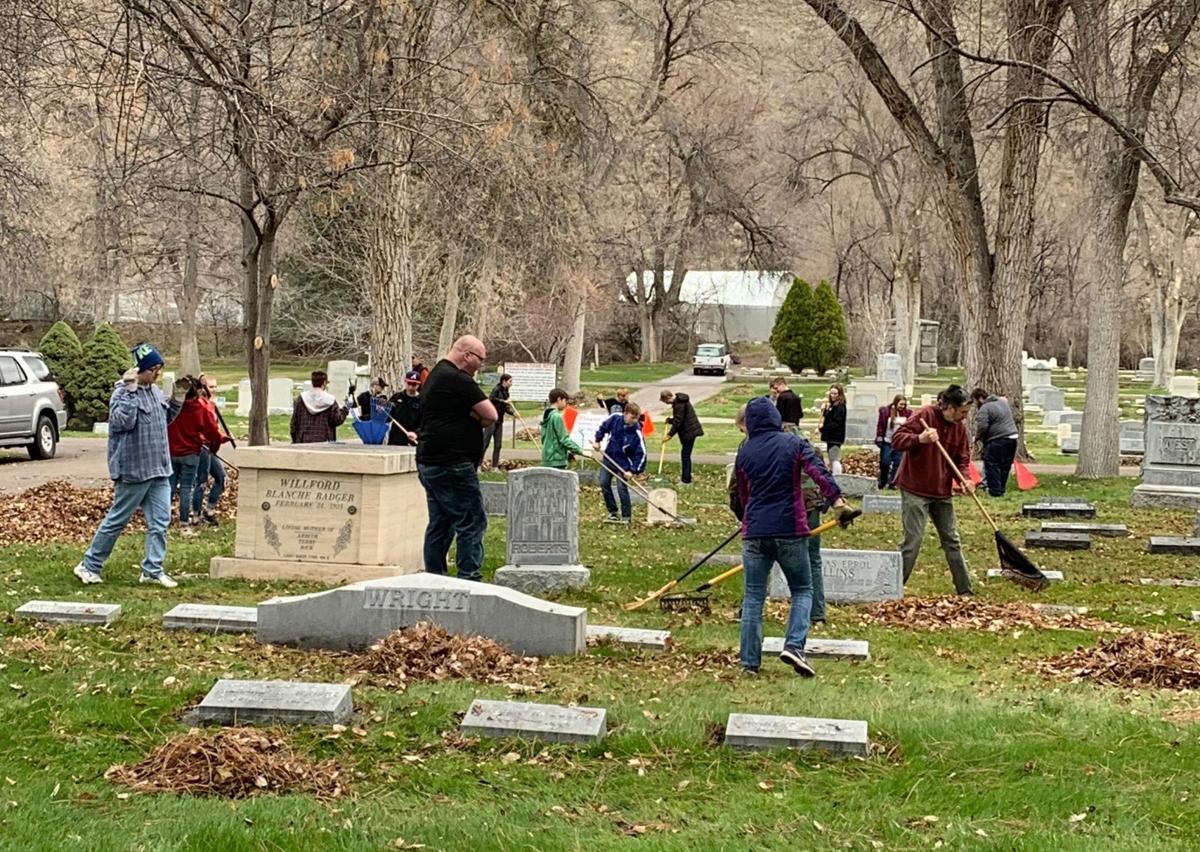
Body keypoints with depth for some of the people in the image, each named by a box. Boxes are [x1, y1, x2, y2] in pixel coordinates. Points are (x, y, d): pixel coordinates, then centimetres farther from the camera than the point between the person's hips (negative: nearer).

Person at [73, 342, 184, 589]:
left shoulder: (155, 392, 10)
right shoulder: (123, 392, -13)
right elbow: (123, 422, -28)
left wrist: (177, 399, 10)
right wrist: (130, 390, -28)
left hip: (159, 470, 7)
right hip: (133, 471, -7)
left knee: (160, 521, 3)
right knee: (116, 520, 3)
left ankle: (153, 570, 10)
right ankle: (89, 566, 16)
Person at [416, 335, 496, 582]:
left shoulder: (436, 375, 19)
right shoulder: (457, 379, -14)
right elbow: (490, 415, -14)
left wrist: (472, 417, -2)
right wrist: (476, 418, 4)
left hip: (430, 462, 10)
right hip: (452, 465, -10)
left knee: (440, 522, 13)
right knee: (472, 520, -7)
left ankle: (433, 578, 15)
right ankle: (469, 577, -9)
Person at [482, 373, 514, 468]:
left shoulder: (505, 392, 13)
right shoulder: (497, 389, -10)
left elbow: (505, 408, 15)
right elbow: (491, 399, -26)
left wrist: (513, 412, -2)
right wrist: (503, 401, -24)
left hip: (499, 421, 8)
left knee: (498, 445, 8)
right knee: (485, 442, -6)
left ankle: (495, 466, 13)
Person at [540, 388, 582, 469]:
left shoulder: (546, 416, 13)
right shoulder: (557, 417, -14)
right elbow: (564, 440, -17)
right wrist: (580, 451, -11)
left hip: (547, 460, 9)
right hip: (557, 461, -9)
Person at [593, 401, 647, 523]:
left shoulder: (637, 433, -23)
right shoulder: (615, 417, -14)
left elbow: (641, 454, -20)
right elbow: (603, 427, 7)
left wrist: (633, 471, -23)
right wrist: (597, 440, 4)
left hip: (623, 463, -5)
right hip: (608, 458, 5)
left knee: (622, 488, -8)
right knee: (604, 484, 7)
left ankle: (626, 516, 5)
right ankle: (613, 512, 20)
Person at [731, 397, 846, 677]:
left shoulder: (744, 452, 8)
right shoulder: (794, 443, 0)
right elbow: (818, 471, -15)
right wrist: (835, 497, -20)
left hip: (754, 533, 2)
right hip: (790, 530, -2)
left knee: (753, 597, 7)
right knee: (802, 590, 12)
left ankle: (749, 662, 4)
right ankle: (794, 645, -8)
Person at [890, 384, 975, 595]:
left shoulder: (959, 427, 7)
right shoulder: (923, 415, -14)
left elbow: (962, 458, 13)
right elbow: (897, 439, -19)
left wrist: (964, 479, -6)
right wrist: (920, 438, -38)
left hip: (942, 492, 7)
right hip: (915, 490, -7)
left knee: (951, 540, 12)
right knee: (913, 540, -9)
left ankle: (964, 589, 20)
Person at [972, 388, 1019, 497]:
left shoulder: (984, 408, -12)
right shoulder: (1002, 402, 16)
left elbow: (982, 427, -20)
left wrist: (977, 437, -3)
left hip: (996, 440, -9)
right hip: (1012, 438, 9)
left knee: (992, 466, -3)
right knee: (1005, 466, 13)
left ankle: (995, 491, -4)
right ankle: (1001, 488, 18)